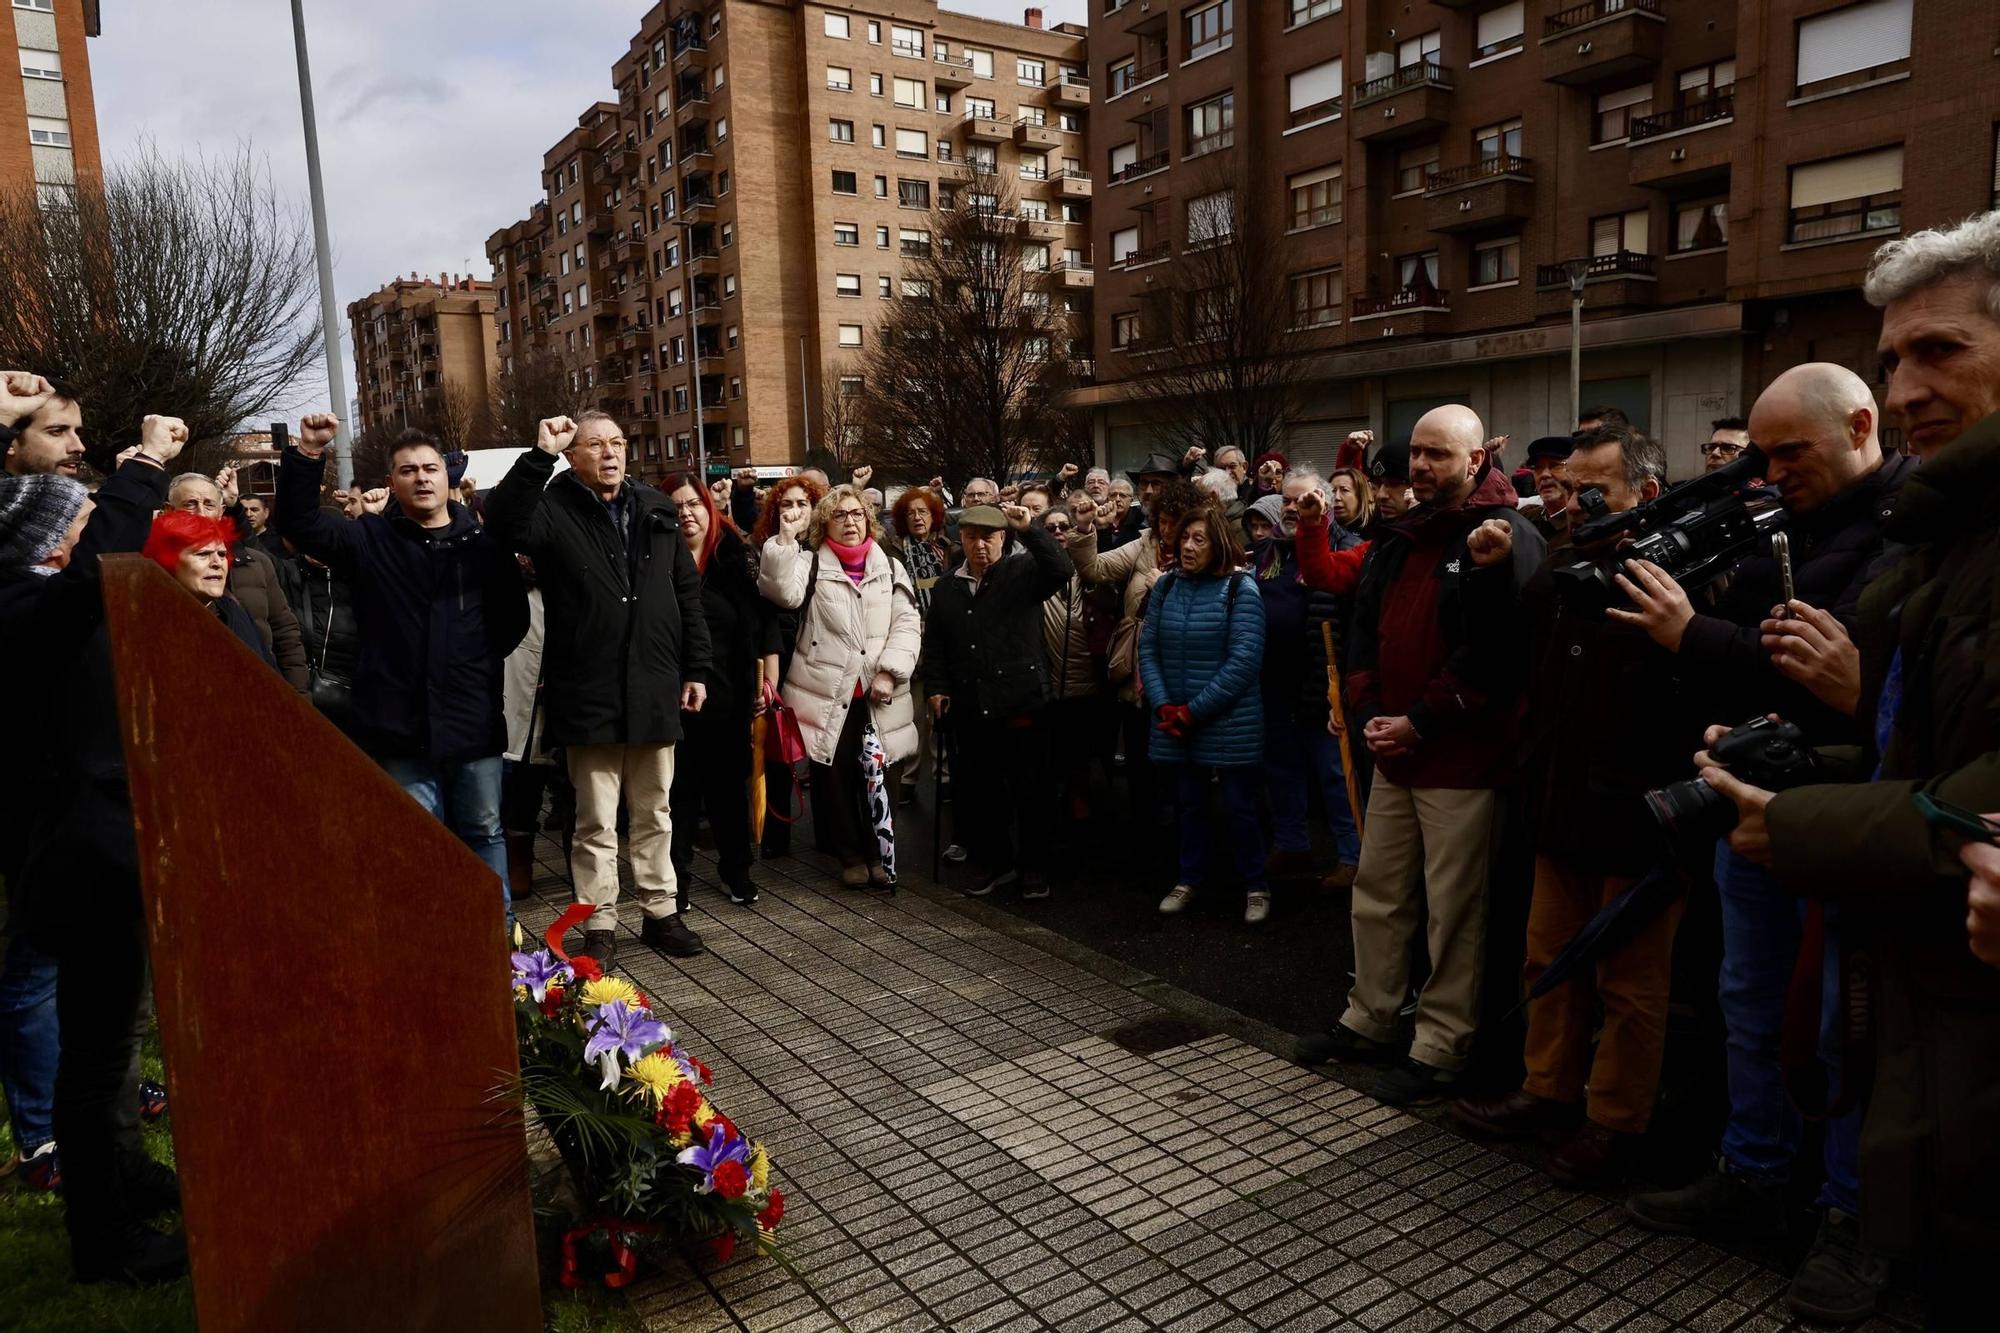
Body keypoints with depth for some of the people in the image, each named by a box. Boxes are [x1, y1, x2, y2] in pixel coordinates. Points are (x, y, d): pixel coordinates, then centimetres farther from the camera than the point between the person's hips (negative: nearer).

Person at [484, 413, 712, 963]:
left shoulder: (655, 509, 10)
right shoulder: (555, 509, -2)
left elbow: (688, 593, 12)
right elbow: (503, 522, -25)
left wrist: (695, 669, 9)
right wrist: (540, 455, -26)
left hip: (654, 690, 4)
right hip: (590, 694, -4)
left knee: (655, 813, 14)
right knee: (596, 821, 6)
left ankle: (660, 912, 27)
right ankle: (599, 925, 18)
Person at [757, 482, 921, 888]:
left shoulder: (889, 567, 13)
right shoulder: (811, 562, 7)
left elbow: (908, 625, 5)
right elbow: (783, 591, -15)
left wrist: (890, 672, -7)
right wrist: (785, 538, -20)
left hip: (877, 695, 2)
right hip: (827, 694, -1)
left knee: (876, 777, 5)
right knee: (834, 777, 3)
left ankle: (877, 853, 20)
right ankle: (851, 855, 18)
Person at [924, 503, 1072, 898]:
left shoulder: (1023, 575, 0)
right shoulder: (947, 588, 14)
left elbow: (1062, 571, -19)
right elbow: (934, 645, 16)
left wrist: (1029, 530, -26)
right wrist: (935, 687, 5)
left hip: (1021, 704, -4)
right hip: (969, 709, 4)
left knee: (1032, 790, 4)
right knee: (977, 792, 11)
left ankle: (1034, 866, 19)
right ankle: (992, 861, 27)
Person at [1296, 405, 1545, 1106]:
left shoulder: (1507, 538, -11)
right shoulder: (1398, 540, 13)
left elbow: (1495, 652, -19)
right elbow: (1364, 628, 14)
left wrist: (1420, 723, -16)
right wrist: (1368, 714, 0)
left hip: (1462, 759, -8)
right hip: (1392, 752, 8)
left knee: (1454, 910, 2)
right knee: (1377, 893, 16)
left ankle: (1442, 1046, 15)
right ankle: (1371, 1019, 31)